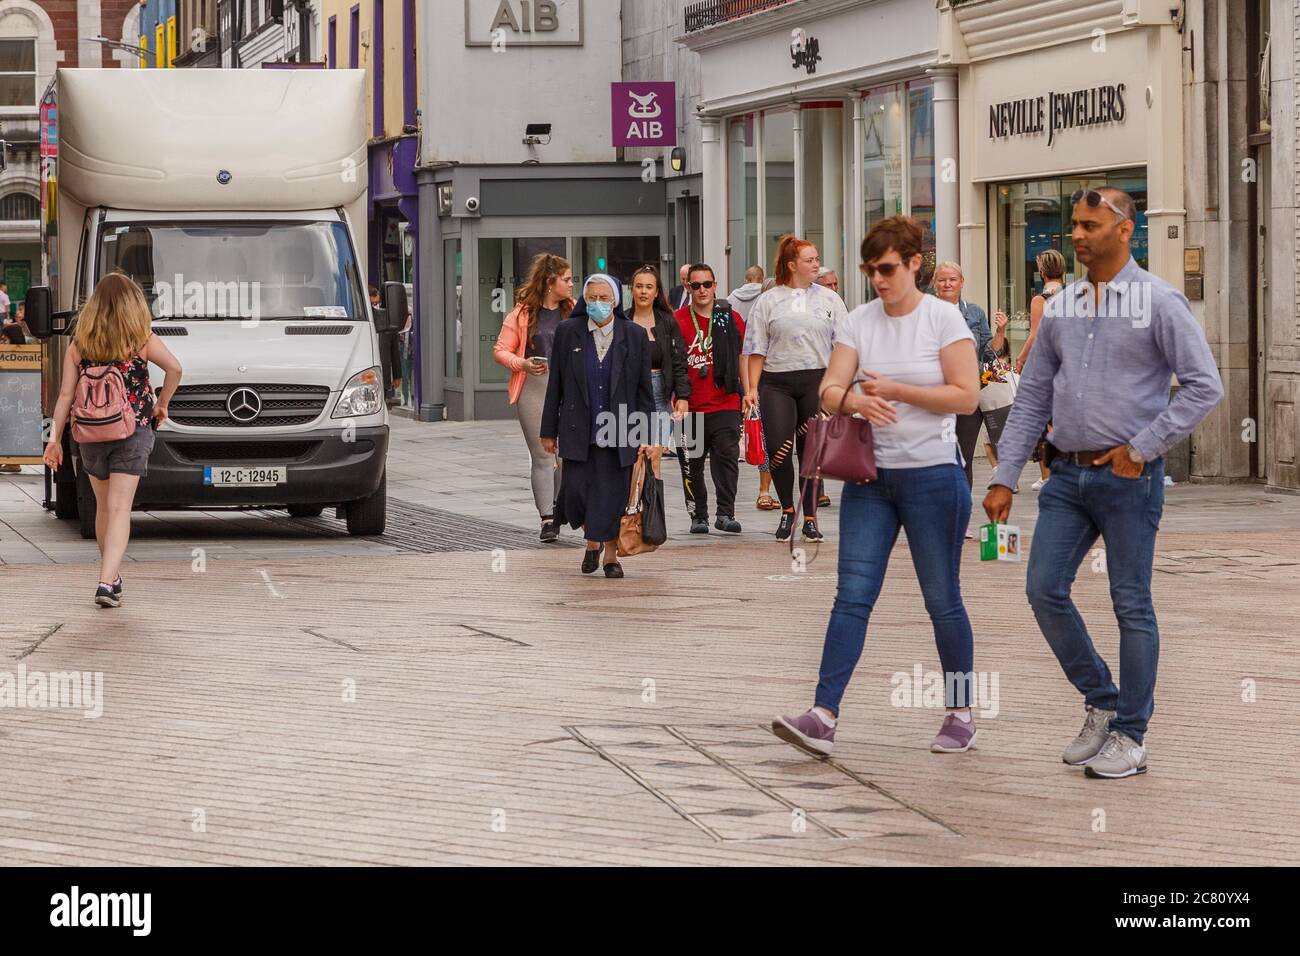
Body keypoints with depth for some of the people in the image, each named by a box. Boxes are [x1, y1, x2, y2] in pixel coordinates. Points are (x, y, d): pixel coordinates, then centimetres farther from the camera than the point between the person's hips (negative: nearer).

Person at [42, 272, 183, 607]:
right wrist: (162, 404, 0)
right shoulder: (142, 340, -3)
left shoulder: (79, 345, 2)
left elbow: (66, 395, -1)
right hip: (133, 432, -2)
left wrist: (55, 438, 1)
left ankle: (112, 576, 31)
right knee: (120, 508, -7)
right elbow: (174, 368, -15)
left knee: (104, 507, 19)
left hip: (91, 435, 2)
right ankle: (108, 582, -21)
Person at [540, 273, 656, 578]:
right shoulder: (567, 332, 3)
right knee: (576, 493, -5)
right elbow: (555, 385, 6)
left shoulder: (635, 336, 1)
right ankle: (592, 540, 24)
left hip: (618, 432, 0)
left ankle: (611, 554, 18)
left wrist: (647, 436, 0)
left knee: (613, 496, -1)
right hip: (578, 432, 0)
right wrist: (549, 431, 5)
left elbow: (645, 389, 4)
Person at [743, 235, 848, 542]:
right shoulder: (769, 301, 7)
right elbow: (757, 349, 6)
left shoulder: (829, 299, 9)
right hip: (776, 382, -1)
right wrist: (752, 388, -2)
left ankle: (810, 518, 12)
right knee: (778, 448, -12)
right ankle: (787, 509, 9)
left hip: (817, 381, 1)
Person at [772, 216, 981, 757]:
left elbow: (966, 396, -10)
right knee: (852, 596, -4)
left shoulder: (943, 318, -5)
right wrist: (855, 400, -25)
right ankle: (823, 717, -11)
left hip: (932, 474, -4)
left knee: (942, 600, 4)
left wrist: (896, 391, -13)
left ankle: (961, 714, 18)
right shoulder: (858, 322, 6)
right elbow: (829, 388, -2)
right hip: (870, 476, 4)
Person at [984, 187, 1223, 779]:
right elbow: (1033, 397, 14)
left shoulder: (1157, 302, -5)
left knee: (1132, 605, 1)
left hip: (1128, 478, -6)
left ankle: (1130, 737, 8)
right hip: (1068, 474, 6)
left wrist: (1143, 448, -12)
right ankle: (1101, 702, 17)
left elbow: (1205, 387, -9)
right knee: (1044, 589, -1)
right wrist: (1004, 478, 9)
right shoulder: (1061, 308, 11)